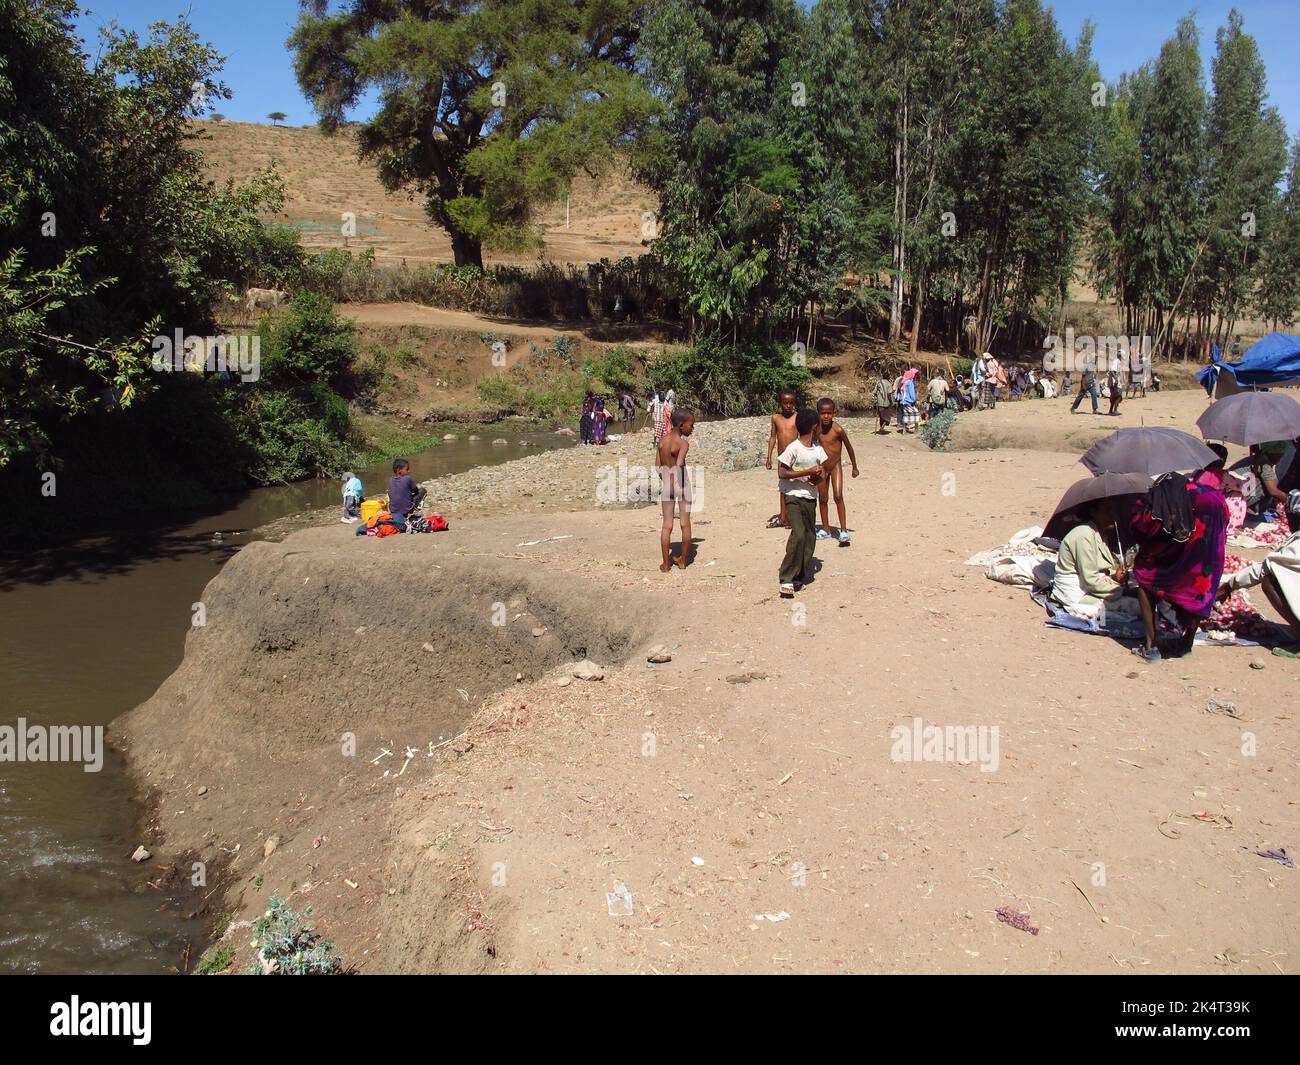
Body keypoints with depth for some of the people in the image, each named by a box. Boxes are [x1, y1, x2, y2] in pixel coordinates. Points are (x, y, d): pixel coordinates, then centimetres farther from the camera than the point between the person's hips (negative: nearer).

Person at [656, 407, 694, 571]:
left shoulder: (662, 439, 3)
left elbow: (659, 466, 5)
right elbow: (679, 465, -29)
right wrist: (675, 486, -20)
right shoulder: (683, 443, -16)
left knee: (667, 525, 9)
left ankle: (666, 564, 10)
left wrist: (663, 482, 11)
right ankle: (683, 561, 20)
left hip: (665, 484, 5)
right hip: (680, 484, -5)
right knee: (685, 524, 12)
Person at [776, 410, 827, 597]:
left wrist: (819, 476, -10)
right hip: (794, 497, -7)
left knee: (810, 538, 6)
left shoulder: (817, 448, 7)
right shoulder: (794, 448, -13)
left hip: (811, 497, 7)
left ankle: (799, 578, 16)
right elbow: (783, 473, -13)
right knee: (798, 534, -20)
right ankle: (786, 580, -16)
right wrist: (808, 472, -20)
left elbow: (823, 471, 14)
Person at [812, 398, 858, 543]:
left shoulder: (838, 429, -18)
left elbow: (849, 447, -6)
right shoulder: (816, 428, -6)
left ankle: (844, 530, -12)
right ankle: (825, 529, 25)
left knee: (838, 496, -16)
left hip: (835, 466, -4)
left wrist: (855, 467, 3)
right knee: (822, 499, 12)